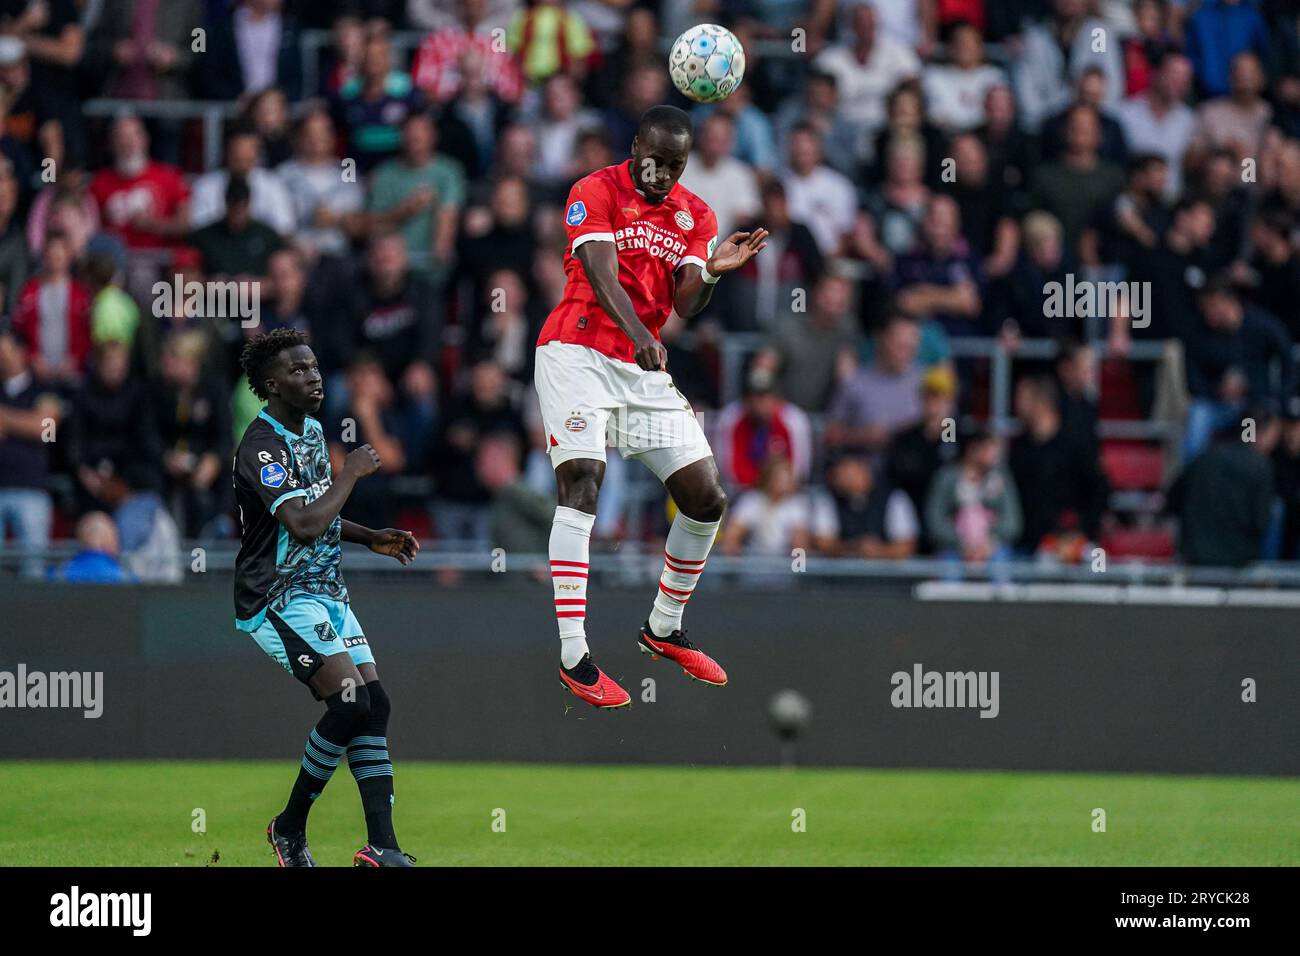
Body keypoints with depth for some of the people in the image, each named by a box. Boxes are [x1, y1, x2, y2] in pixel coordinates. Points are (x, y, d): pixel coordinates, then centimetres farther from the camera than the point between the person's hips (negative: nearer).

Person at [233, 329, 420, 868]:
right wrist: (352, 473, -17)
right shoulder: (261, 448, -18)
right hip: (279, 599, -9)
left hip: (325, 591, 9)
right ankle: (290, 828, -5)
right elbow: (303, 525, -29)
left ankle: (381, 847, -3)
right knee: (350, 702, -21)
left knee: (374, 703, -2)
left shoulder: (313, 431, 13)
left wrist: (371, 538, 15)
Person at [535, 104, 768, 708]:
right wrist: (638, 333, -35)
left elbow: (686, 305, 1)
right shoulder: (596, 192, -6)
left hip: (646, 365, 6)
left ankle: (663, 629, 23)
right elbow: (602, 275, -19)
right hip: (577, 354, -6)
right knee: (581, 482, -20)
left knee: (706, 499, 2)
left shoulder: (695, 216, 11)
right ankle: (574, 657, -23)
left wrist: (712, 272, -20)